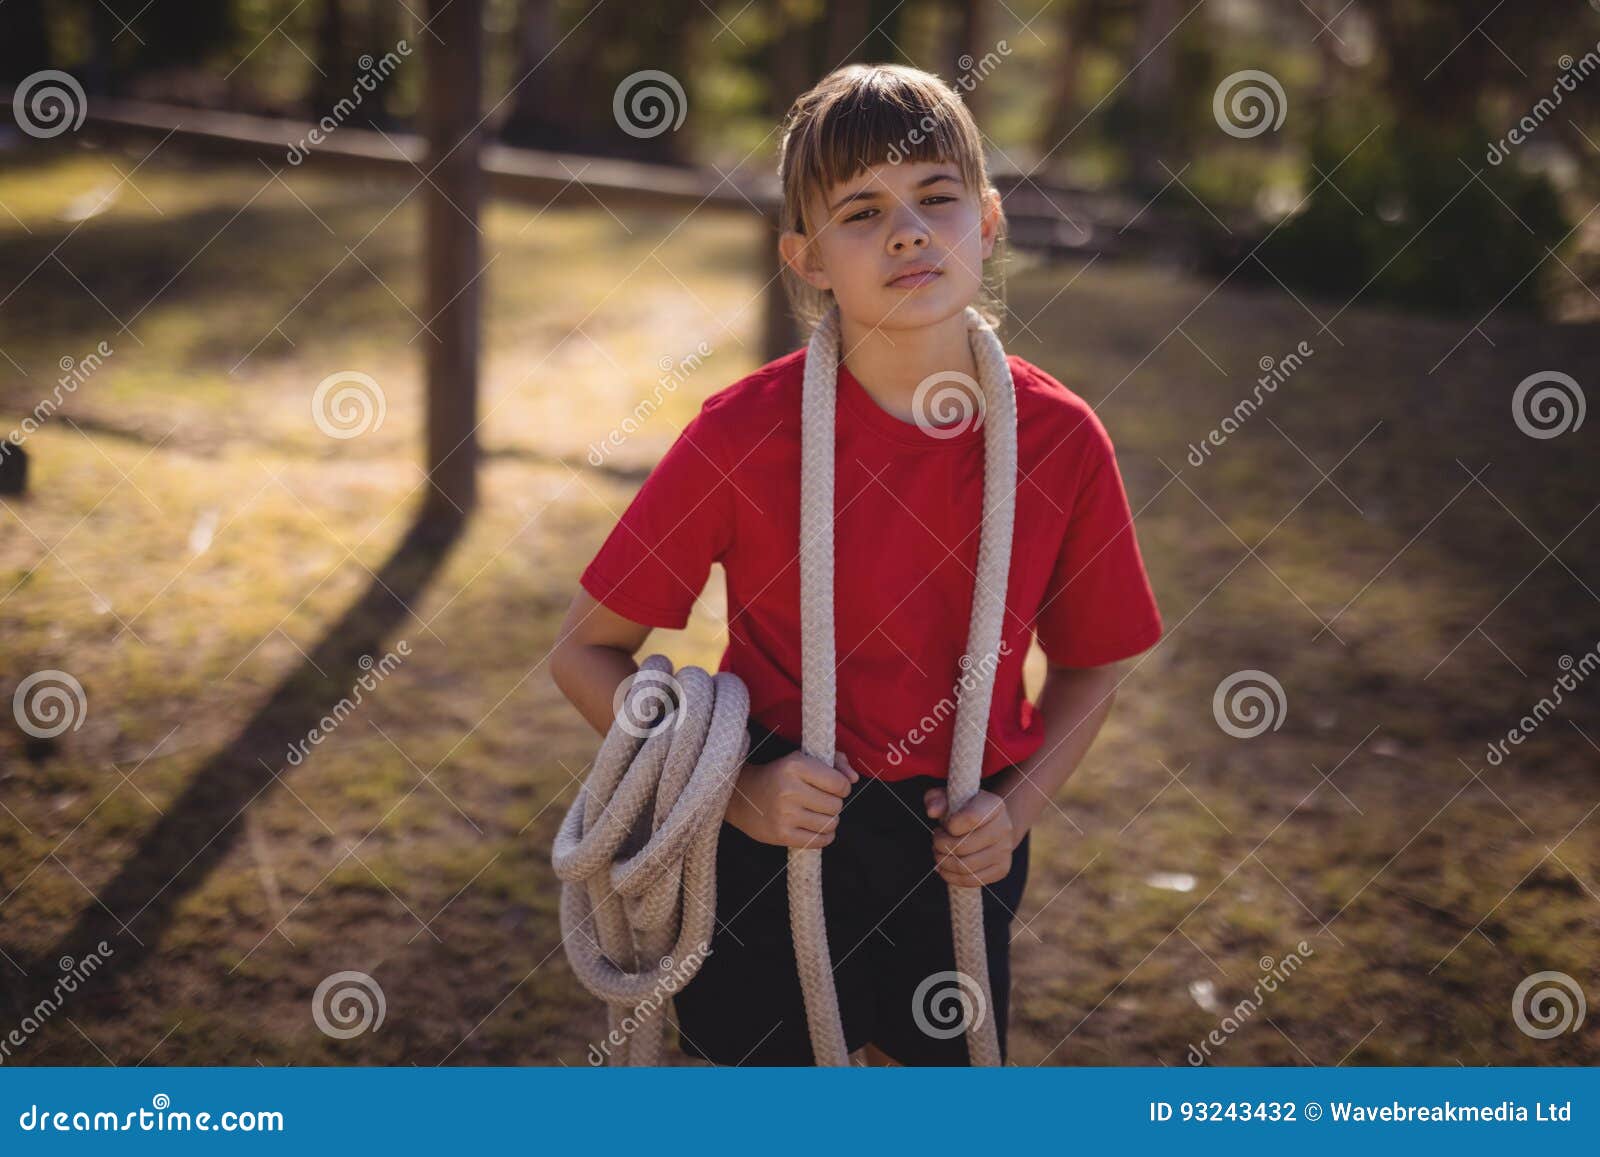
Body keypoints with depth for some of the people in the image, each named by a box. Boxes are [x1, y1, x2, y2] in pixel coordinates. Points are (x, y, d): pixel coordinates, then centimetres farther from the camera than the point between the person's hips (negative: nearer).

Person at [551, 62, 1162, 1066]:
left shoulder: (1061, 439, -10)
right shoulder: (746, 434, -17)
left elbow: (1088, 663, 6)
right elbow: (587, 652, -8)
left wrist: (1019, 806, -9)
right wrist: (733, 789, -18)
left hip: (960, 860, 2)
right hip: (778, 837, -2)